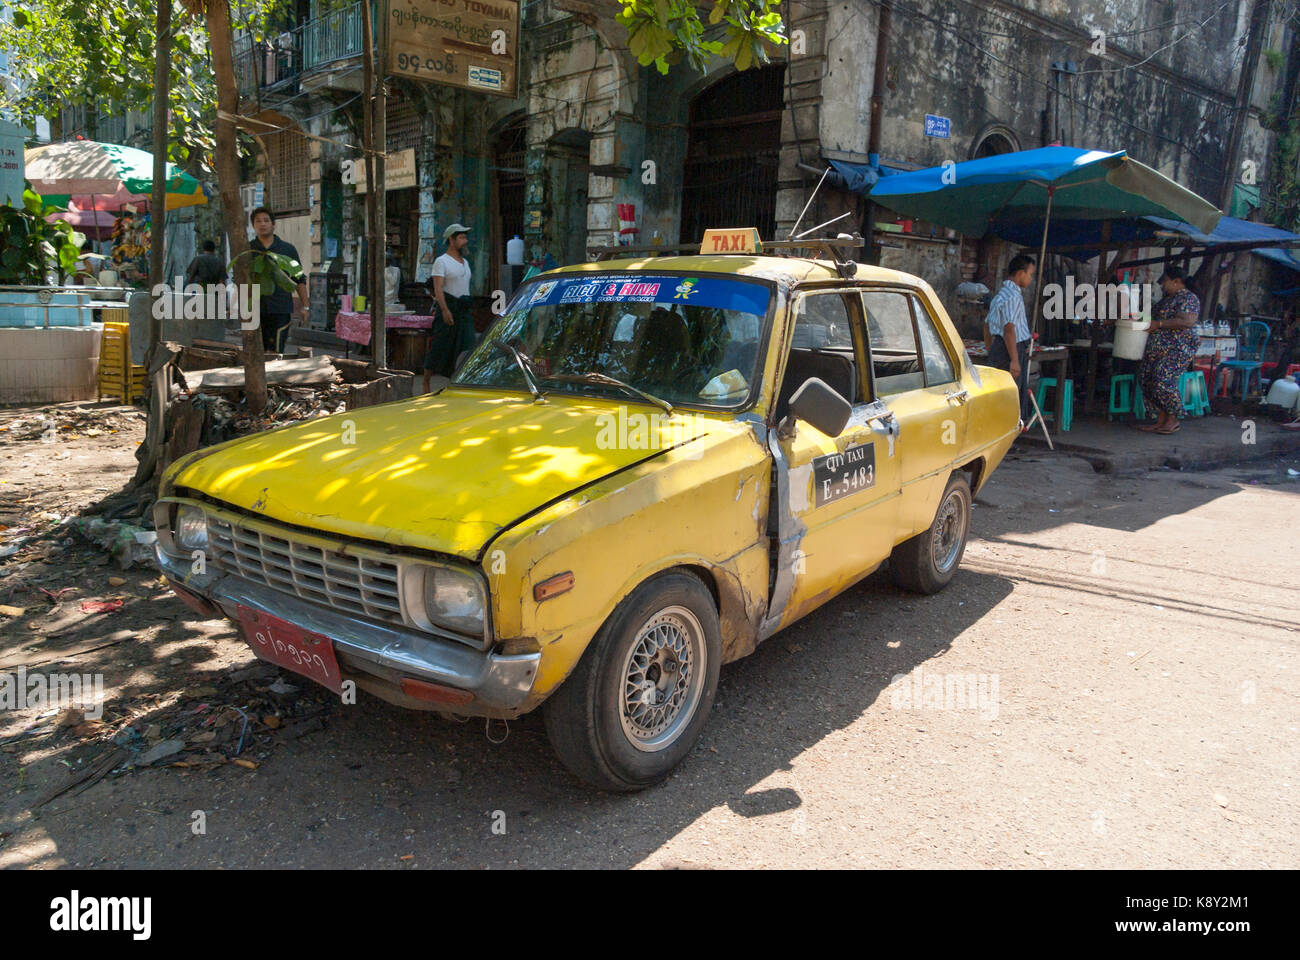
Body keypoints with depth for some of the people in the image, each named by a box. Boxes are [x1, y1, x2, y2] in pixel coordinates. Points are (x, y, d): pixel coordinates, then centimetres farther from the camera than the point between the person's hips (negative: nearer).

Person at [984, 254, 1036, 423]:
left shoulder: (999, 295, 18)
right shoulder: (1013, 296, -14)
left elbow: (987, 327, 22)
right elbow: (1009, 329, -22)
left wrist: (991, 353, 26)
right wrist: (1014, 360, -23)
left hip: (998, 347, 11)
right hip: (1011, 351, -11)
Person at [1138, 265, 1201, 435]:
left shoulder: (1188, 298, -8)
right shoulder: (1167, 298, 21)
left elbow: (1187, 321, -22)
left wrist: (1158, 324, -20)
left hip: (1178, 349, -10)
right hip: (1158, 348, 10)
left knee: (1163, 379, -19)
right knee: (1146, 378, 3)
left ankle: (1173, 421, -7)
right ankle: (1160, 420, 9)